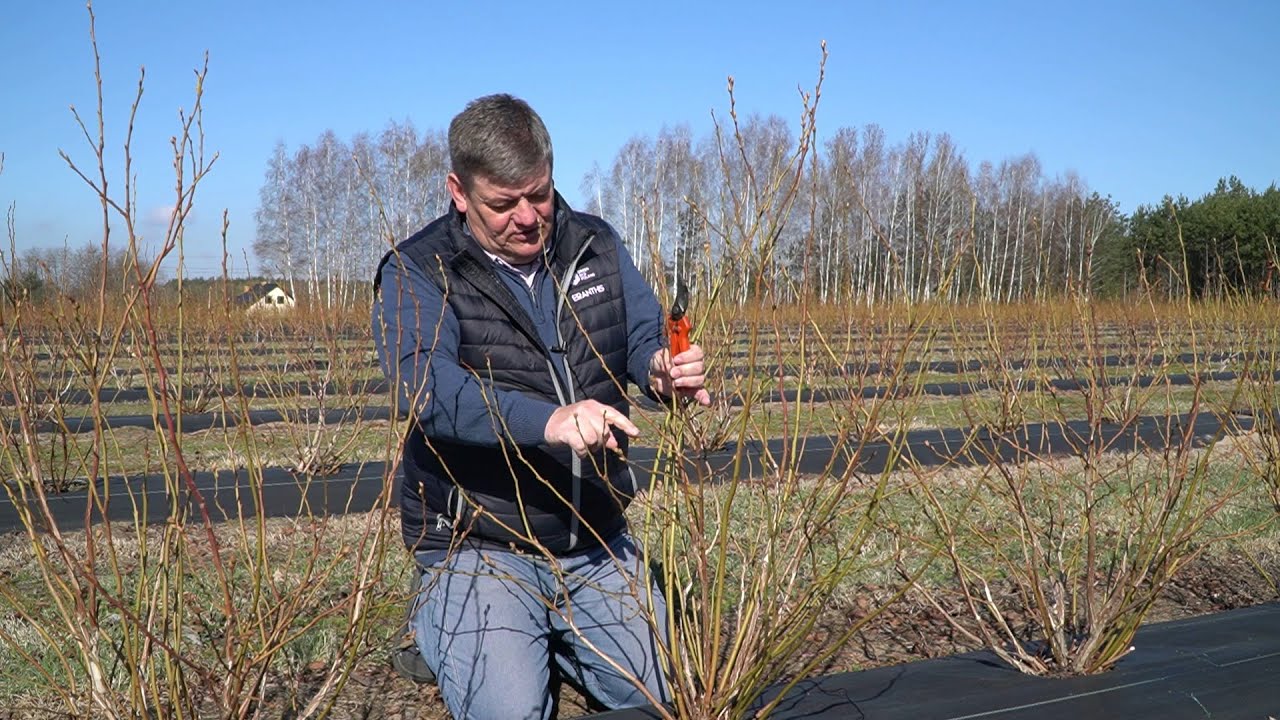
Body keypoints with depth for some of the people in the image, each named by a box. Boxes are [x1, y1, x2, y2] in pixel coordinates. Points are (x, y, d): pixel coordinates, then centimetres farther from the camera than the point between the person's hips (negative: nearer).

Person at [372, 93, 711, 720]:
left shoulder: (596, 247, 6)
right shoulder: (416, 274, -10)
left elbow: (646, 338, 4)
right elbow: (429, 389, -26)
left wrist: (667, 373, -22)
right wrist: (548, 421, -43)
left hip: (596, 542, 5)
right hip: (477, 546, -4)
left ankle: (547, 639, 28)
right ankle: (443, 629, 14)